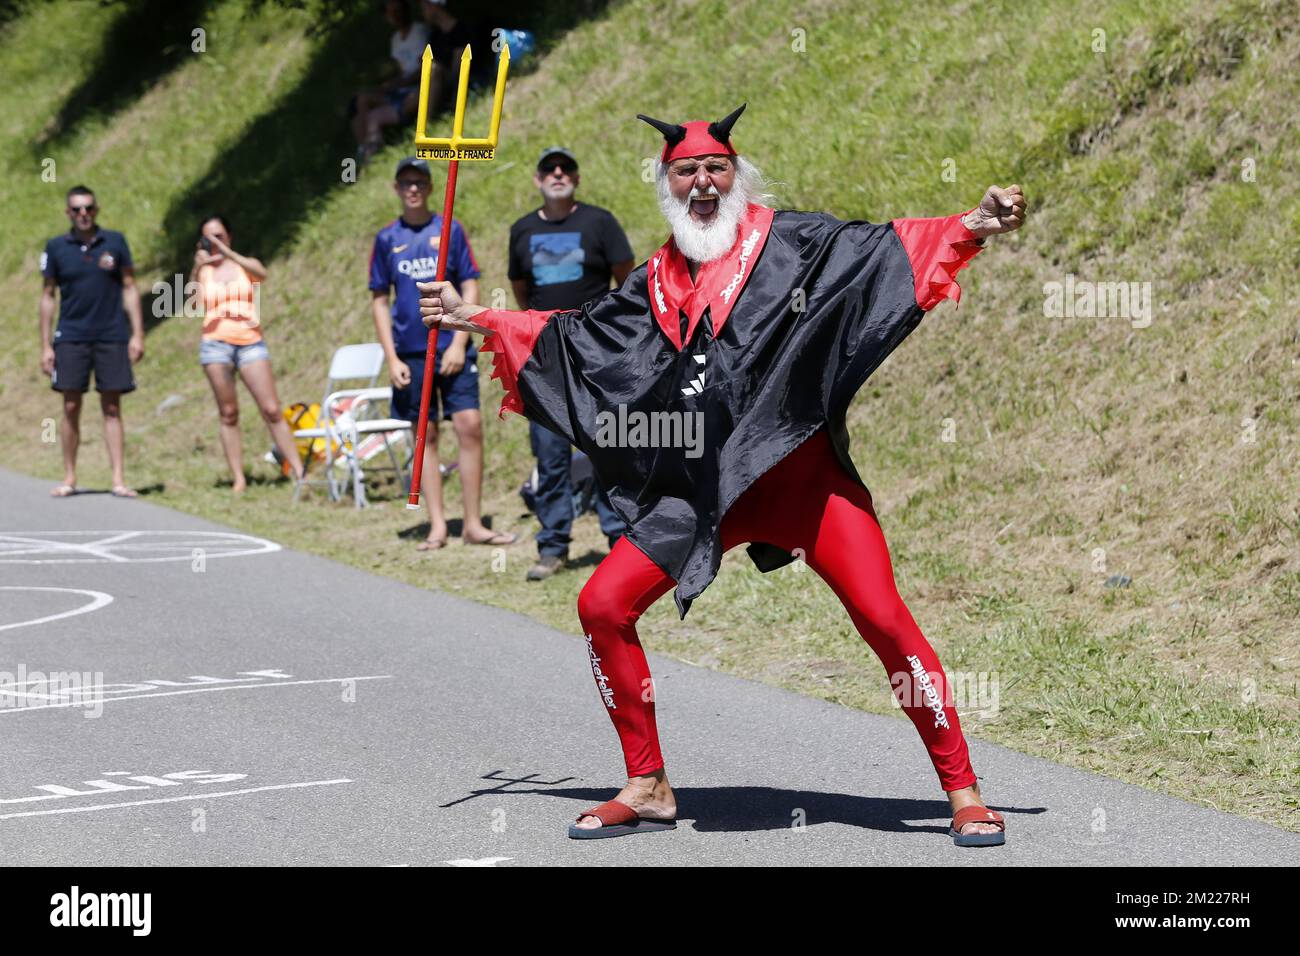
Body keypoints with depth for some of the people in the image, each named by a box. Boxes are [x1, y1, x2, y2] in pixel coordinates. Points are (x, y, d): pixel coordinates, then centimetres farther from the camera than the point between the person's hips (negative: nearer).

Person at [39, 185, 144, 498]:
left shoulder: (115, 242, 3)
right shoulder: (56, 248, 3)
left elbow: (129, 288, 7)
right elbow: (48, 296, 7)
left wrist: (137, 334, 1)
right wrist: (45, 345, 4)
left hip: (112, 337, 0)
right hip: (71, 338, 0)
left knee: (112, 408, 0)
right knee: (71, 407, 1)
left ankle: (119, 479, 1)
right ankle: (69, 478, 10)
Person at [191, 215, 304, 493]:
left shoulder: (245, 265, 12)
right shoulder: (203, 271, 11)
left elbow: (261, 273, -13)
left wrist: (226, 252, -17)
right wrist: (197, 269, -18)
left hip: (250, 342, -1)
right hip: (216, 343, 1)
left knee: (272, 410, -8)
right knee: (228, 413, -1)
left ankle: (299, 472, -9)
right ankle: (238, 479, 0)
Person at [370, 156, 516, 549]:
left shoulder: (450, 230, 4)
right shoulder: (387, 238, 6)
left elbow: (470, 288, 3)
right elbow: (379, 300, 8)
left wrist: (459, 343, -8)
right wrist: (391, 358, -1)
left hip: (452, 350, -1)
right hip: (411, 354, 1)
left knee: (470, 427, -8)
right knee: (425, 436, 4)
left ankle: (473, 524, -2)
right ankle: (437, 526, 10)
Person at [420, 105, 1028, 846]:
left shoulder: (788, 240, 3)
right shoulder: (659, 281, 15)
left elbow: (874, 248, -7)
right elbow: (575, 335, 27)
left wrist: (975, 226, -21)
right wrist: (476, 318, 29)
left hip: (800, 472, -5)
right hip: (700, 491, 5)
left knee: (884, 619, -16)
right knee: (604, 606, -1)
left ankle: (963, 792, -5)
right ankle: (648, 790, 14)